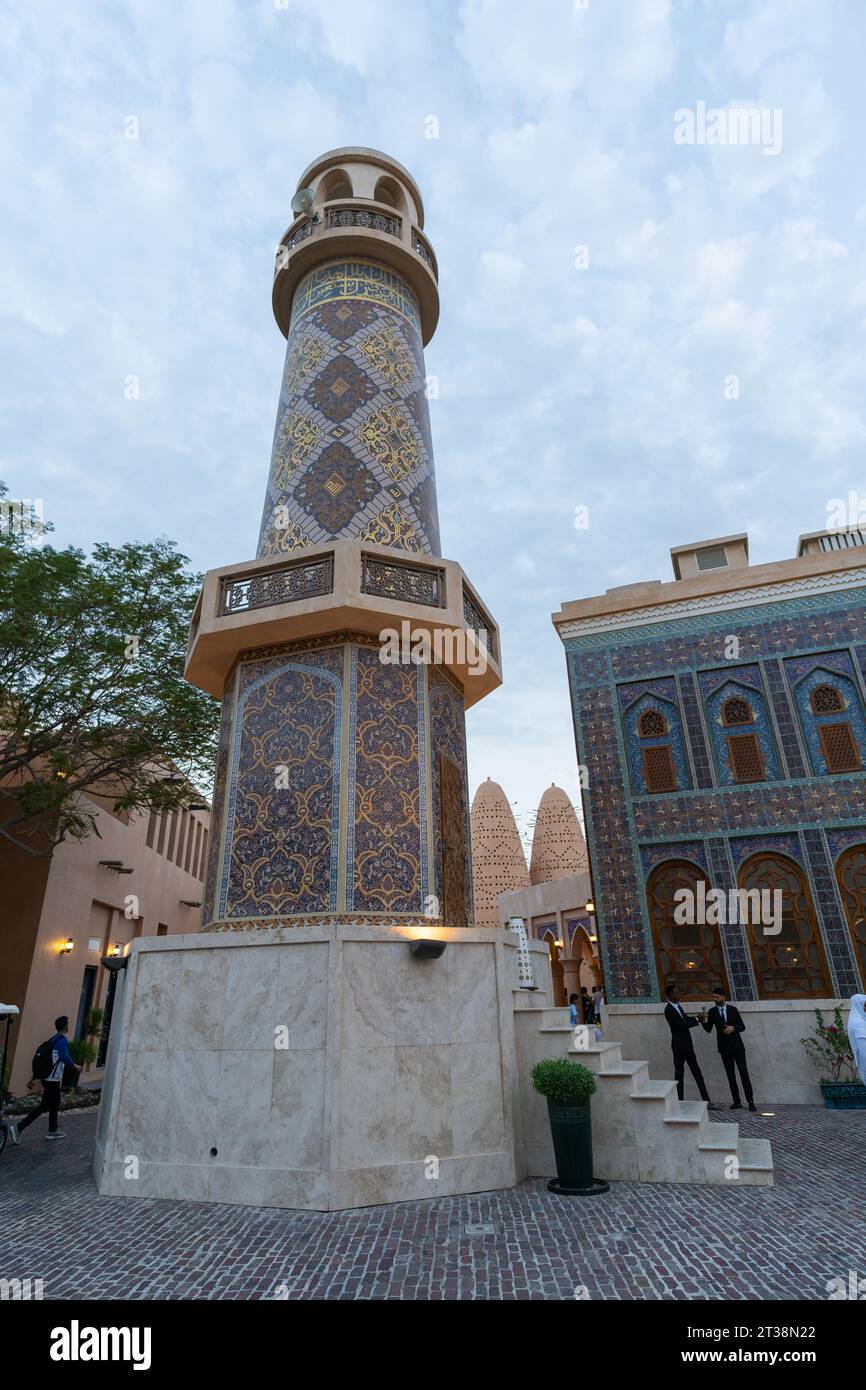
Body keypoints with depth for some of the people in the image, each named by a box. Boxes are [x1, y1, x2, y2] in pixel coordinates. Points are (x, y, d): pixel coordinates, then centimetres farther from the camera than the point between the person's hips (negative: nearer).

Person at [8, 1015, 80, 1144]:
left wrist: (32, 1078, 18)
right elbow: (65, 1058, -29)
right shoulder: (62, 1041, -15)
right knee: (43, 1106, -4)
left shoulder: (52, 1040, 12)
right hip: (53, 1080, -9)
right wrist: (76, 1067, -12)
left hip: (47, 1078, 9)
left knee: (55, 1105, 19)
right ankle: (19, 1128, -8)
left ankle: (53, 1131, 27)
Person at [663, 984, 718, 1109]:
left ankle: (707, 1102, 16)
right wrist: (698, 1020, -16)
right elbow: (681, 1025, -23)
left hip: (687, 1045, 8)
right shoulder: (668, 1010, -19)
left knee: (697, 1073, 10)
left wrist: (699, 1018, -1)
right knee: (679, 1074, 2)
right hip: (679, 1046, -8)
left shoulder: (678, 1005, 9)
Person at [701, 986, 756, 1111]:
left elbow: (742, 1027, 1)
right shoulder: (712, 1011, -1)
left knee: (744, 1073, -2)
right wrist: (704, 1021, -25)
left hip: (737, 1046, -1)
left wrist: (733, 1028, -19)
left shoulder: (733, 1009, -2)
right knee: (730, 1075, 4)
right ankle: (737, 1102, 11)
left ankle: (750, 1101, 5)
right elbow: (708, 1030, -5)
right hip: (724, 1048, 1)